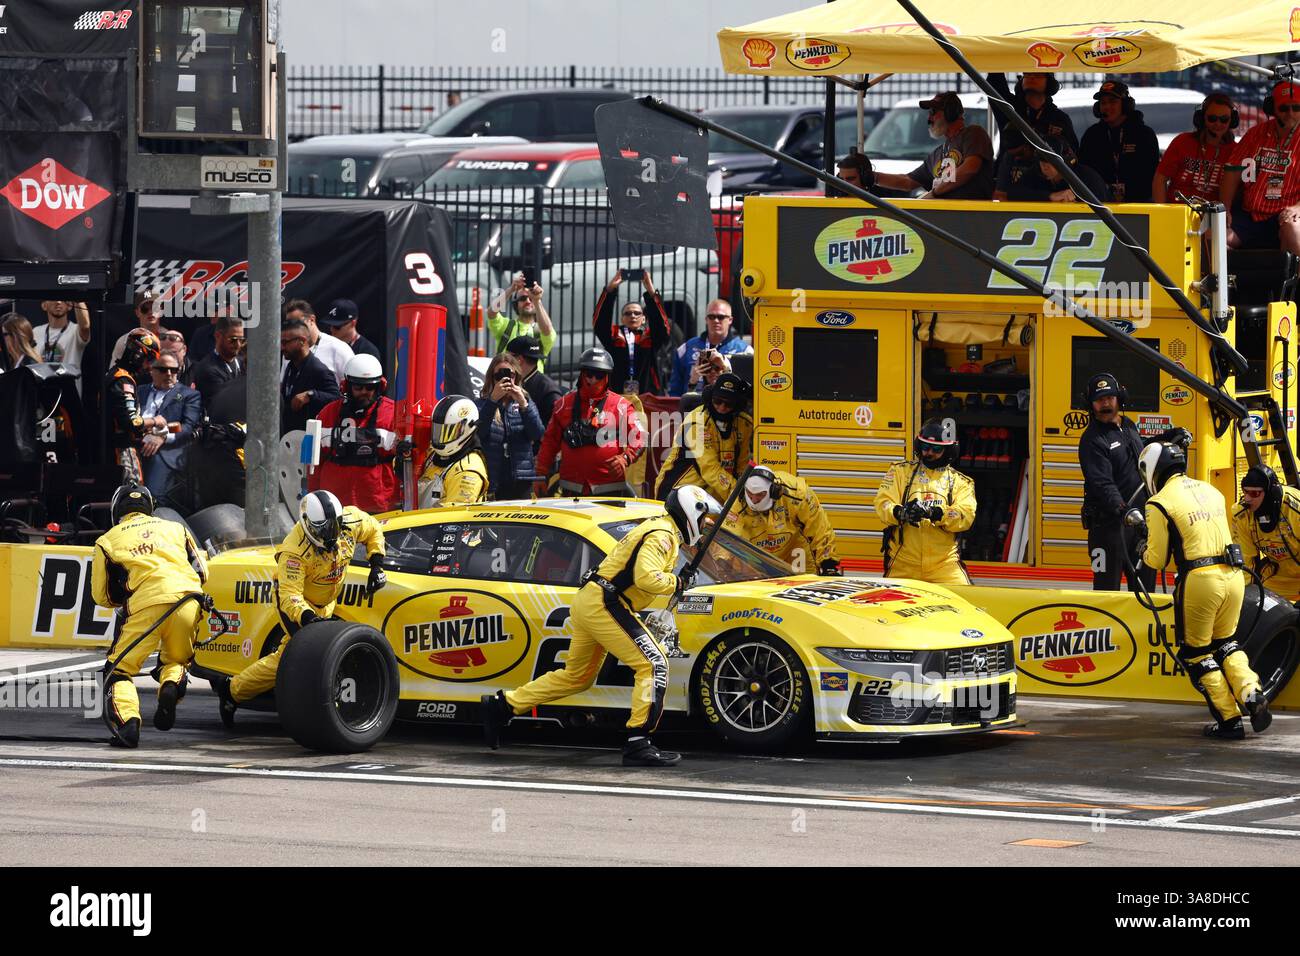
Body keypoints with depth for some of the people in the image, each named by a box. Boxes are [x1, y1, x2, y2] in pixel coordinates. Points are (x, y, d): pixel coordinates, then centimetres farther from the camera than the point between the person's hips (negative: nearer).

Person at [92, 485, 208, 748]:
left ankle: (127, 723, -18)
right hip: (187, 602, 3)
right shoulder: (175, 528, 27)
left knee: (120, 669, 7)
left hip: (145, 606, -3)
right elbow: (201, 572, 26)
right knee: (176, 660, 25)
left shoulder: (108, 540, 20)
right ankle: (171, 685, -9)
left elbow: (102, 596, 20)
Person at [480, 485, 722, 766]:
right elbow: (646, 578, -26)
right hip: (604, 605, -10)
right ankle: (638, 744, -18)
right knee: (654, 665, -13)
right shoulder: (662, 535, -12)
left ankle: (501, 705, 22)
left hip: (587, 603, 10)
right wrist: (677, 584, -12)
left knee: (577, 676, 19)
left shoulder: (655, 529, 21)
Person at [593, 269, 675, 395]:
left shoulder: (651, 337, 11)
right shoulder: (613, 335, 12)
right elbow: (599, 321, -2)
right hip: (616, 394, 0)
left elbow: (662, 324, -6)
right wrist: (610, 289, -13)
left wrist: (651, 293, -16)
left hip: (648, 394, 0)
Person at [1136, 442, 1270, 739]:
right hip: (1232, 574, 6)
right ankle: (1252, 695, 0)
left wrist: (1144, 554, 20)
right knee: (1225, 642, 22)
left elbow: (1157, 560, -2)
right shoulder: (1210, 491, 13)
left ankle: (1229, 720, 6)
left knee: (1196, 653, 9)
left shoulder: (1159, 504, -6)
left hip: (1199, 580, -6)